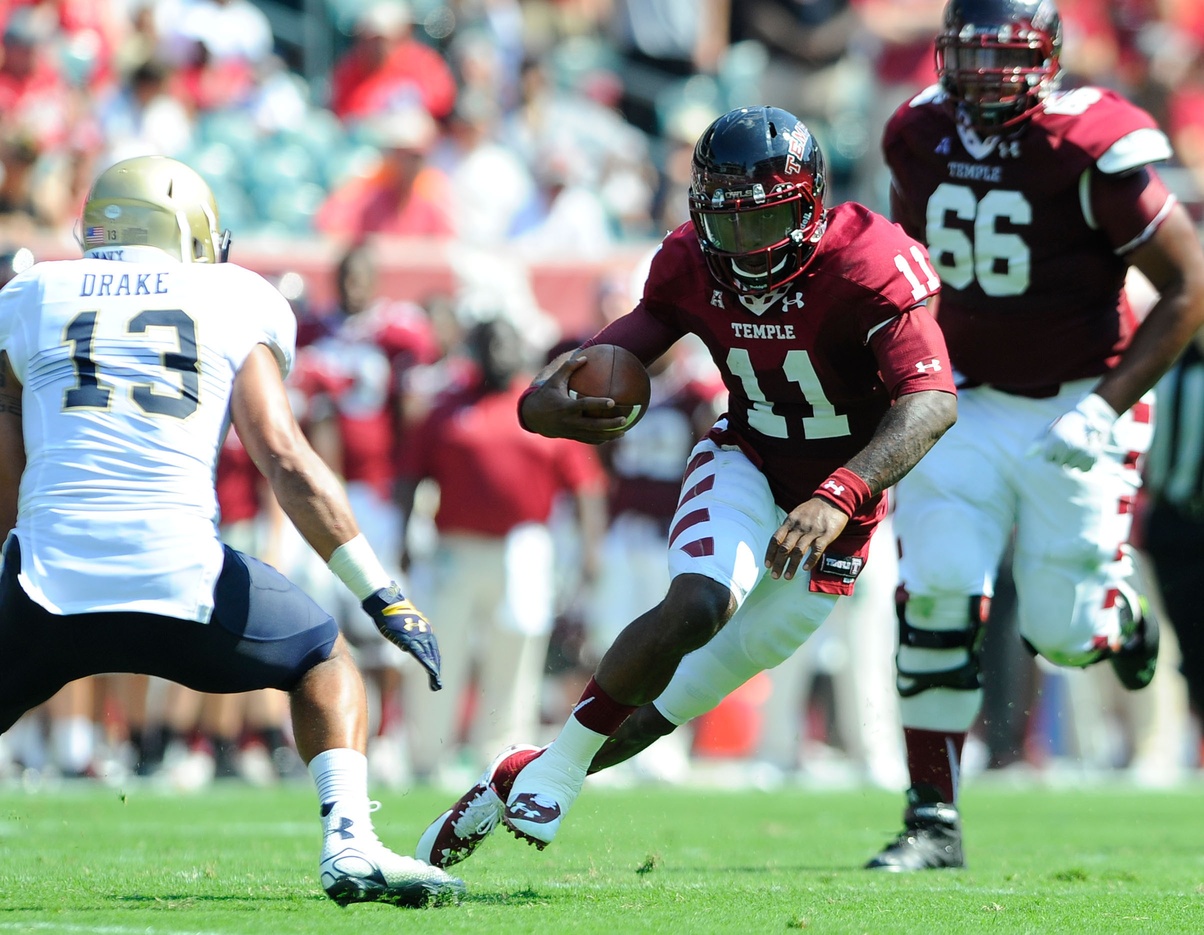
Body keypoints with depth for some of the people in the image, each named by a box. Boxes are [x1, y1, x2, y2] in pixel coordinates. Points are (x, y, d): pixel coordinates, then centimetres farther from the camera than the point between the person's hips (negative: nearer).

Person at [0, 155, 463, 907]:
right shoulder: (234, 302, 14)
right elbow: (285, 460, 3)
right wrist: (384, 596, 4)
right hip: (180, 581, 0)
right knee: (325, 663, 27)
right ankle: (350, 846, 7)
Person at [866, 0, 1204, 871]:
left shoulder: (1091, 149, -19)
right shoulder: (919, 136, -3)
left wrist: (1106, 409, -21)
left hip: (1074, 412, -4)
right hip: (966, 403, 4)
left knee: (1062, 634, 0)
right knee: (936, 598, -12)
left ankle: (1125, 621, 38)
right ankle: (934, 819, -5)